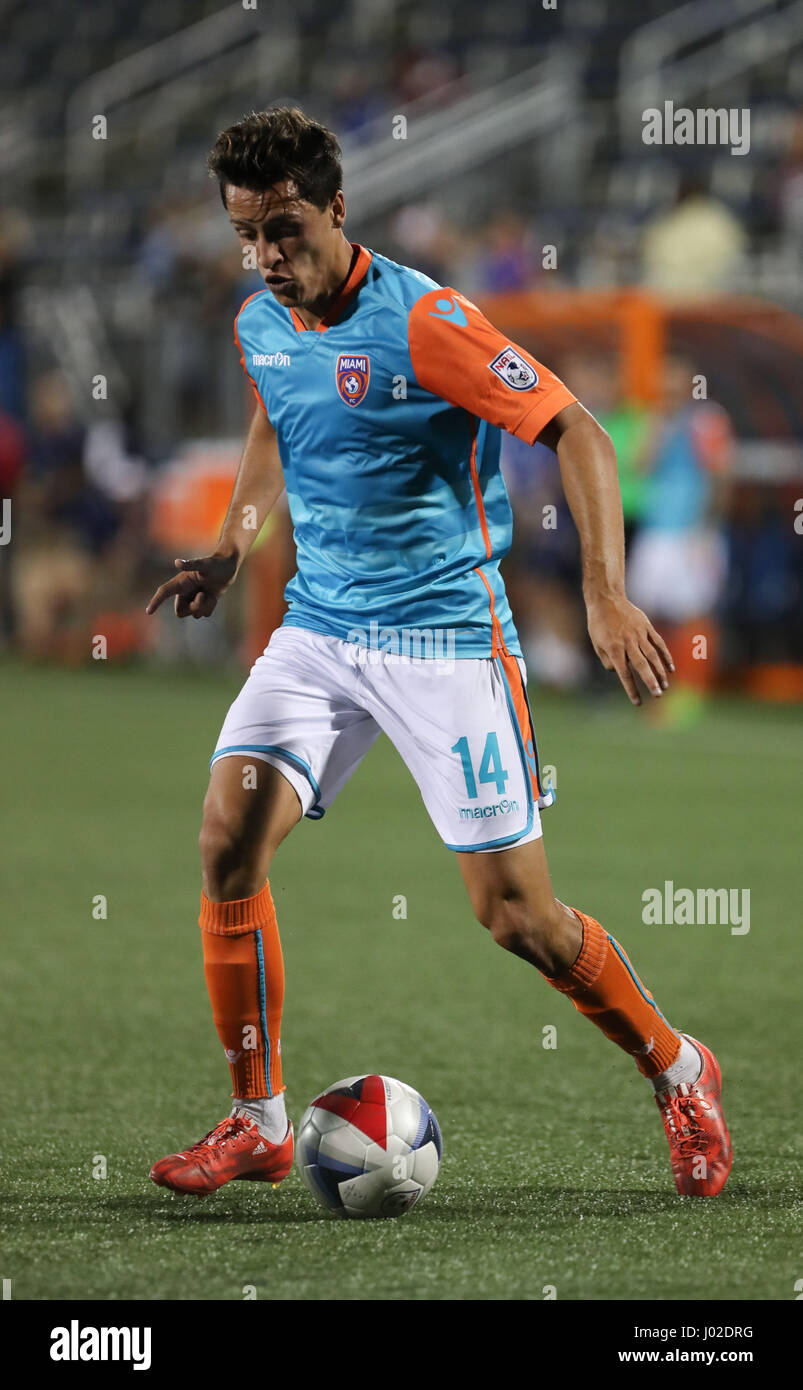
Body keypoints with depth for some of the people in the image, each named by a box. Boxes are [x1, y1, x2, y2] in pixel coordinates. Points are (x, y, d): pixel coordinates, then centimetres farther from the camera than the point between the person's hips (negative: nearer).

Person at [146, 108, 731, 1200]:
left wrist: (606, 595, -26)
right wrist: (234, 545, 14)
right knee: (229, 834, -13)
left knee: (514, 912, -6)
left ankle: (677, 1073, 20)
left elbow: (576, 432, -18)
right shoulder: (260, 326, 4)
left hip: (444, 631, -6)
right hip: (318, 628, 6)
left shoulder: (422, 322, -18)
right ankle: (258, 1124, -1)